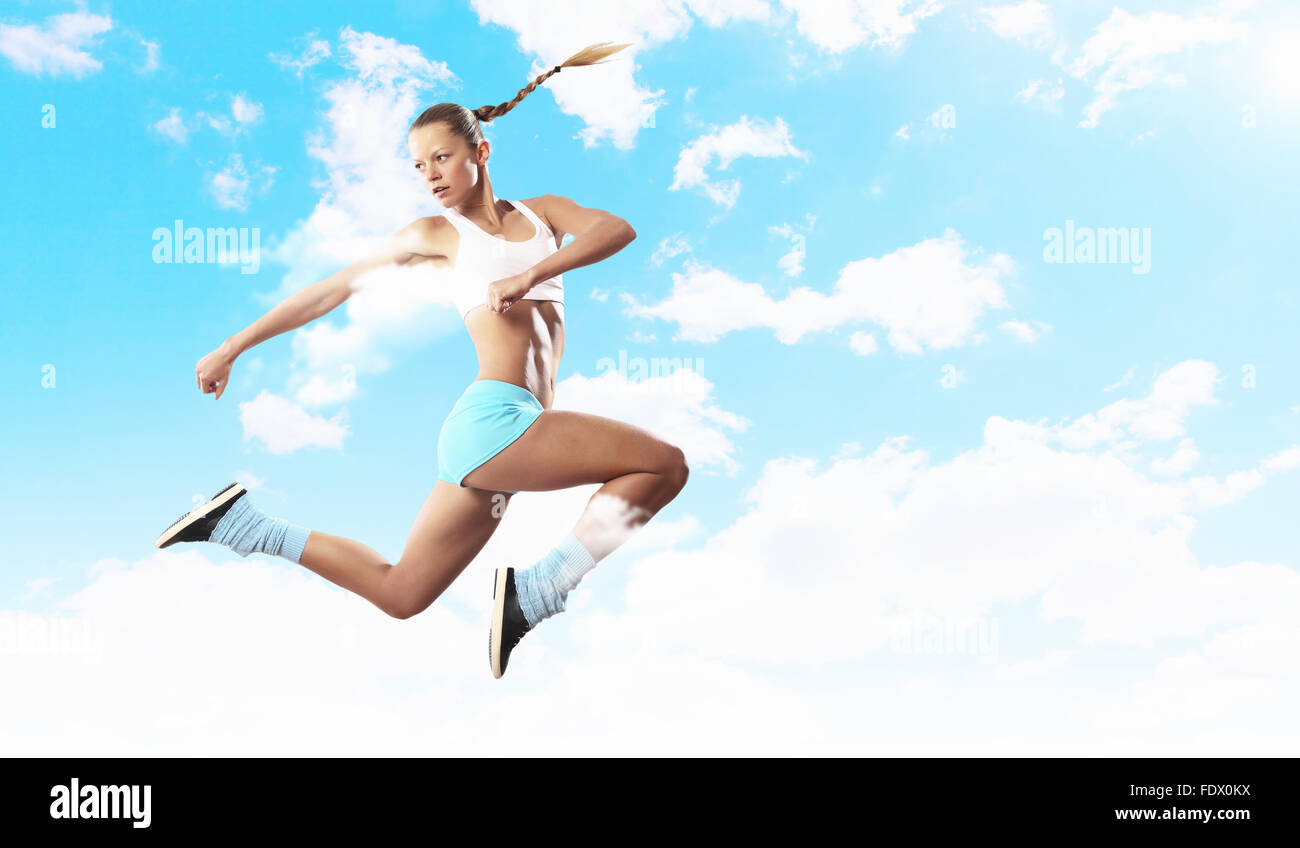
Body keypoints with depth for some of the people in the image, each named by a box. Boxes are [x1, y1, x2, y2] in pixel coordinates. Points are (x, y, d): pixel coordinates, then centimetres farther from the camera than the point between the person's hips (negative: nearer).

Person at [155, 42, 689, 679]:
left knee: (400, 595, 13)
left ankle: (242, 524, 24)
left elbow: (618, 230, -1)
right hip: (491, 417, -5)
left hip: (516, 436, 5)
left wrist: (533, 273, -15)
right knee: (665, 465, -17)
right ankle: (534, 591, -11)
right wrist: (232, 348, 17)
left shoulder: (542, 212, 19)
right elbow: (329, 291, 14)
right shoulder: (437, 234, 10)